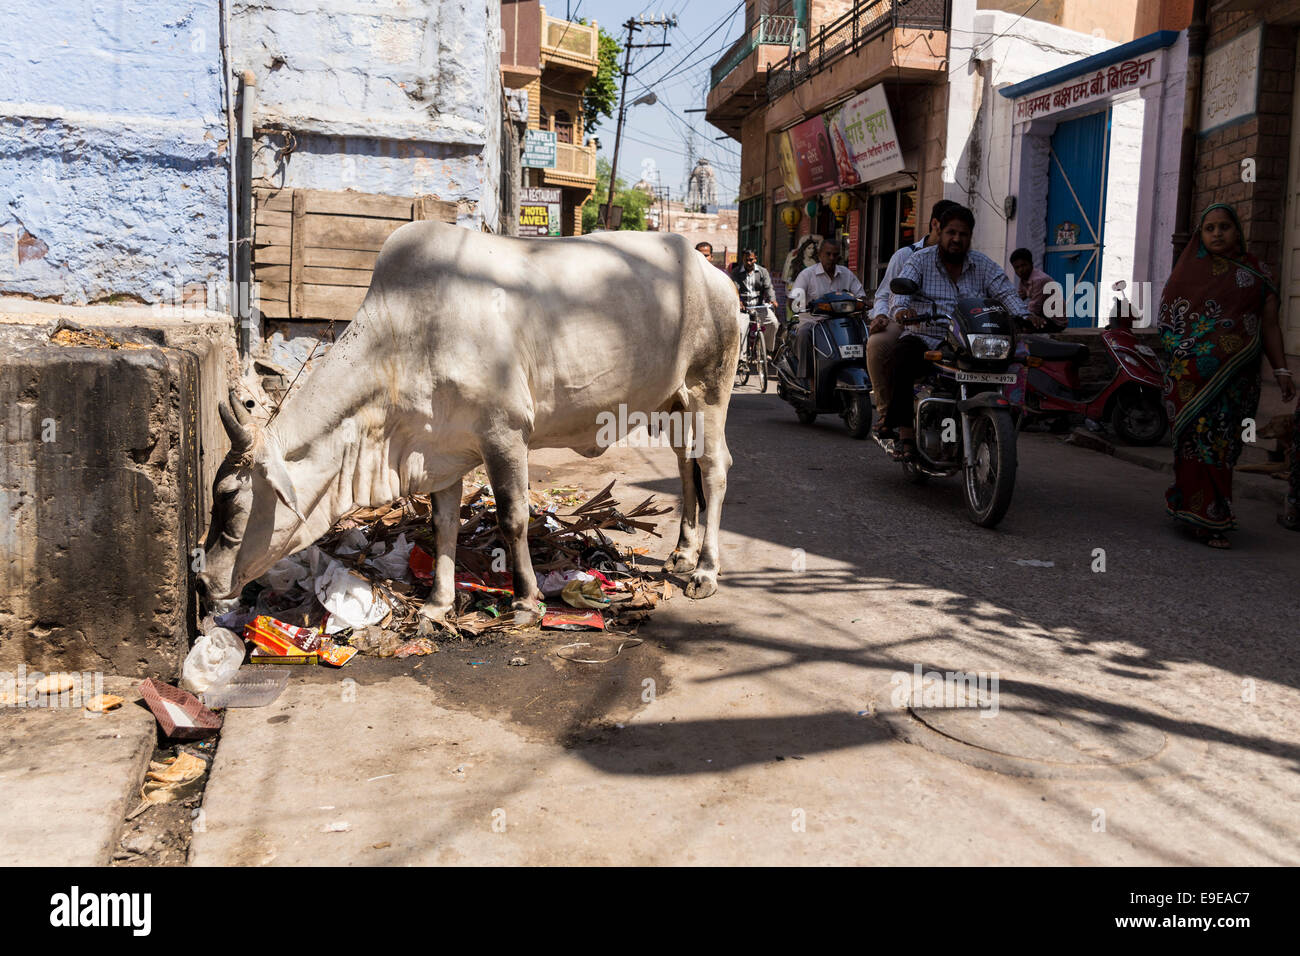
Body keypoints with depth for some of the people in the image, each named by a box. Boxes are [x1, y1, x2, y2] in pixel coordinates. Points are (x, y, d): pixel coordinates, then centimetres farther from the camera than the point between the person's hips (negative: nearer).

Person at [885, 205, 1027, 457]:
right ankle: (904, 431, -31)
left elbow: (1006, 292, 0)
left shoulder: (983, 265, 12)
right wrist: (901, 308, -36)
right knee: (904, 356, -34)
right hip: (926, 339, -2)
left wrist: (1023, 316, -21)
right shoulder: (921, 260, 5)